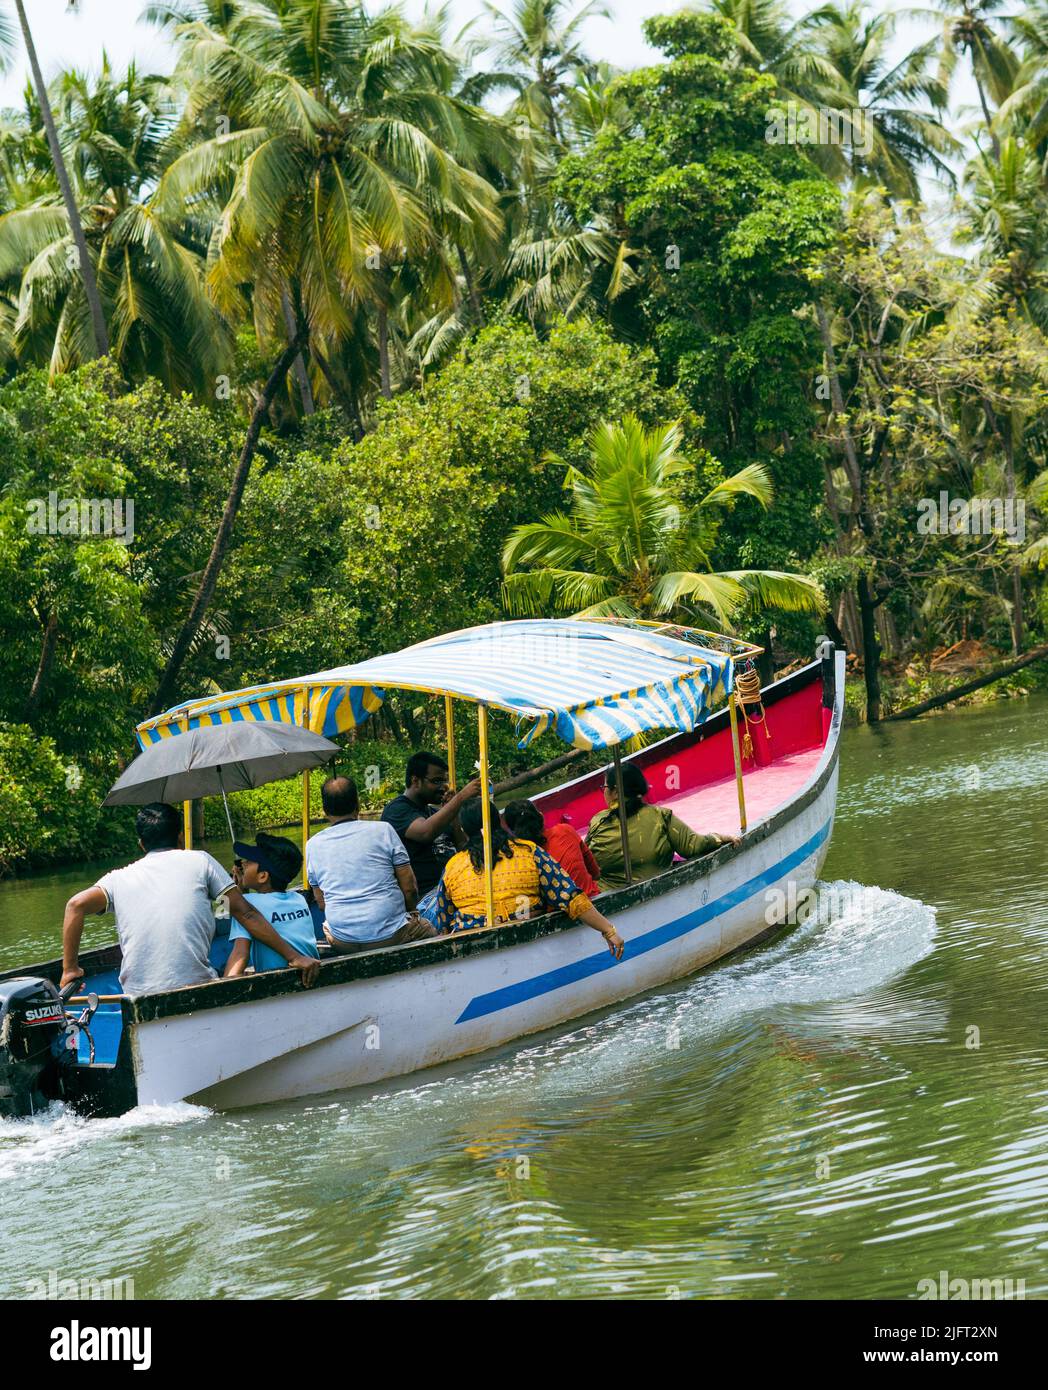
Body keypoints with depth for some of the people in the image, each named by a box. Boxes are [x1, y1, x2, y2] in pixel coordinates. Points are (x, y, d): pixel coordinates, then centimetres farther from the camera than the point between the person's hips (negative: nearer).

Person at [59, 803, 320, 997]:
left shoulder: (120, 878, 14)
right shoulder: (199, 861, 12)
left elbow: (76, 905, 0)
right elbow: (245, 913, 8)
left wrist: (70, 969, 7)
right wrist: (294, 956, 10)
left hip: (139, 996, 2)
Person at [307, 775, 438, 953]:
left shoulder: (313, 845, 5)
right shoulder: (382, 830, -3)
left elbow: (321, 903, 13)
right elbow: (410, 888, -2)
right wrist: (410, 912, 17)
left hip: (342, 943, 3)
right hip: (390, 937, -3)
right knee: (431, 932, 22)